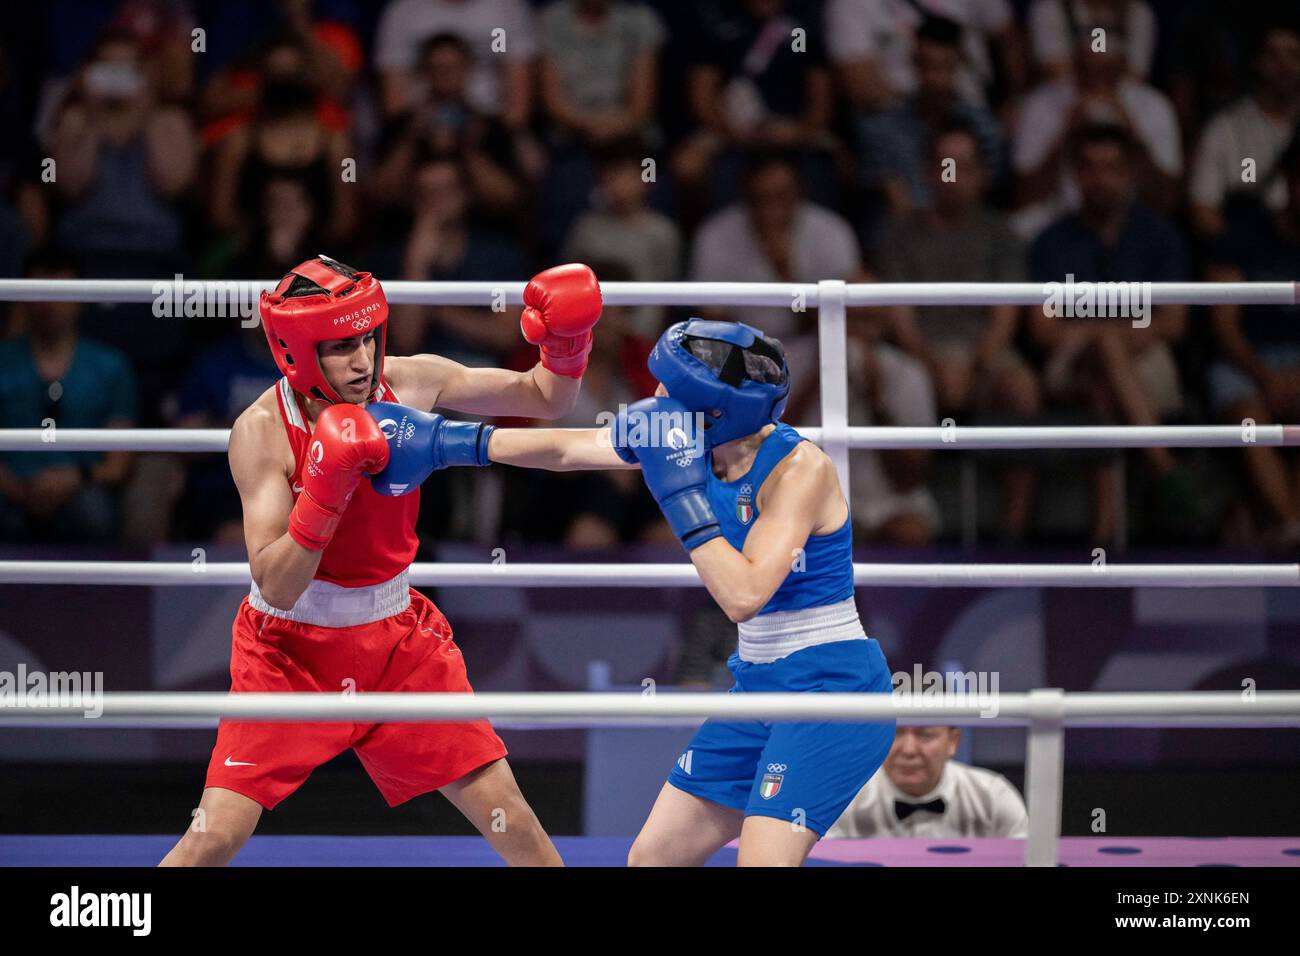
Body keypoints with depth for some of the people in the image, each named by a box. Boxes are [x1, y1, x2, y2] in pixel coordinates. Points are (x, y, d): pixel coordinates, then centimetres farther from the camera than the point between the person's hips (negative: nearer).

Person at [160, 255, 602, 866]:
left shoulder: (412, 382, -10)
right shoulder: (261, 431, -21)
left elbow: (545, 400, 4)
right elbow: (276, 587, -26)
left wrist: (567, 340, -17)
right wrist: (325, 489, -39)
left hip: (397, 640, 3)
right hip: (290, 650, -3)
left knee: (511, 820, -2)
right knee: (214, 837, -14)